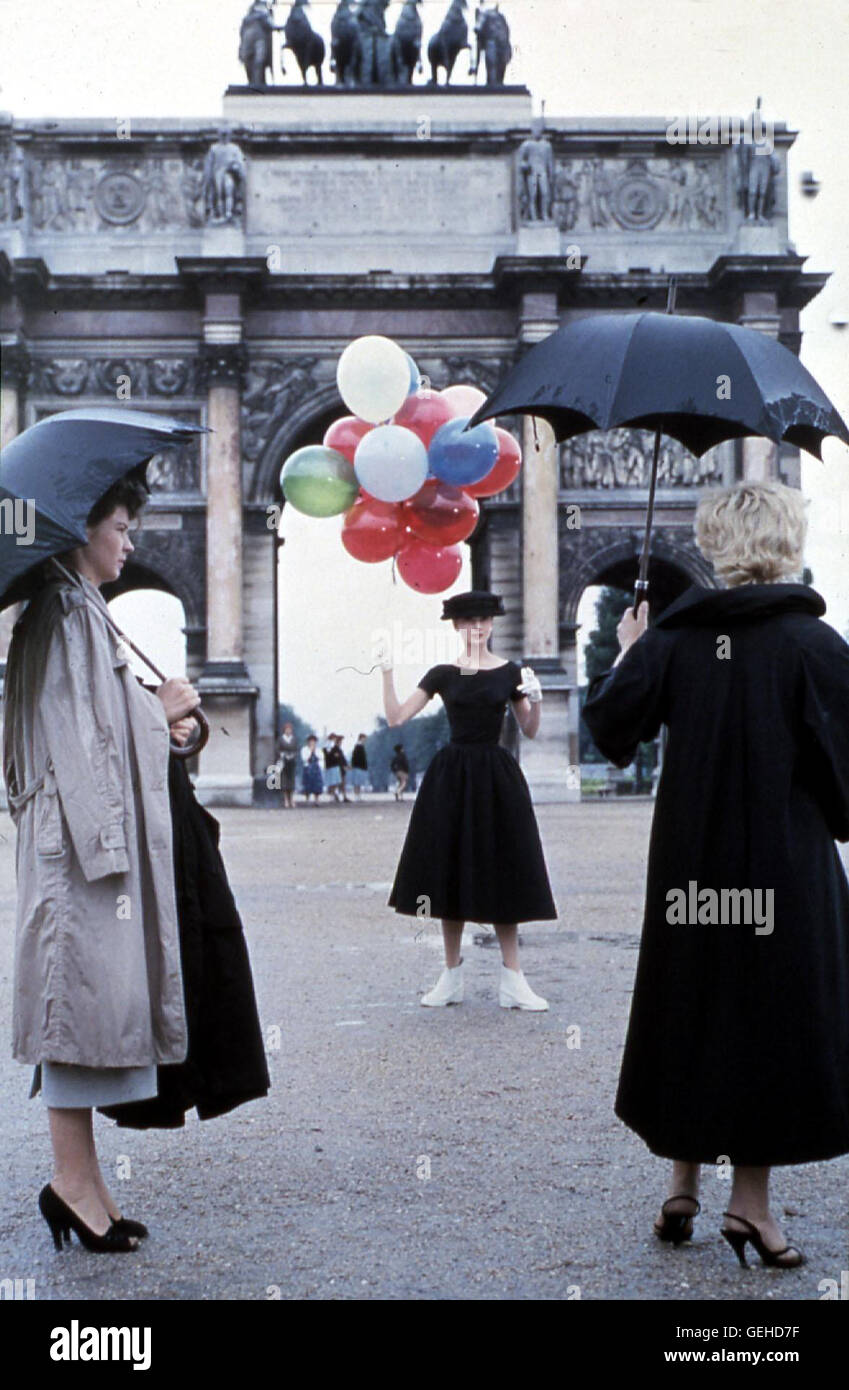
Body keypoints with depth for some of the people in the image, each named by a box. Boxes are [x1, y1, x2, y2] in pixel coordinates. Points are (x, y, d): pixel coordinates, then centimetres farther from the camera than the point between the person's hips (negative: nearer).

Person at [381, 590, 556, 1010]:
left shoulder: (509, 672, 3)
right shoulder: (442, 674, 3)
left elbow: (530, 730, 6)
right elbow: (396, 717, 1)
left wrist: (535, 699, -12)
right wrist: (386, 672, -9)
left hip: (496, 777, -1)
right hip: (451, 775, 1)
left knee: (500, 874, 1)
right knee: (451, 873, 4)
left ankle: (512, 978, 6)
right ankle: (452, 977, 14)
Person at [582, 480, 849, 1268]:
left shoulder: (674, 636, -3)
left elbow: (609, 722, -3)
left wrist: (628, 653, 14)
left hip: (690, 863, 3)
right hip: (785, 866, -3)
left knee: (688, 1005, 15)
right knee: (771, 1012, 7)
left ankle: (682, 1186, 22)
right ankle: (750, 1198, 11)